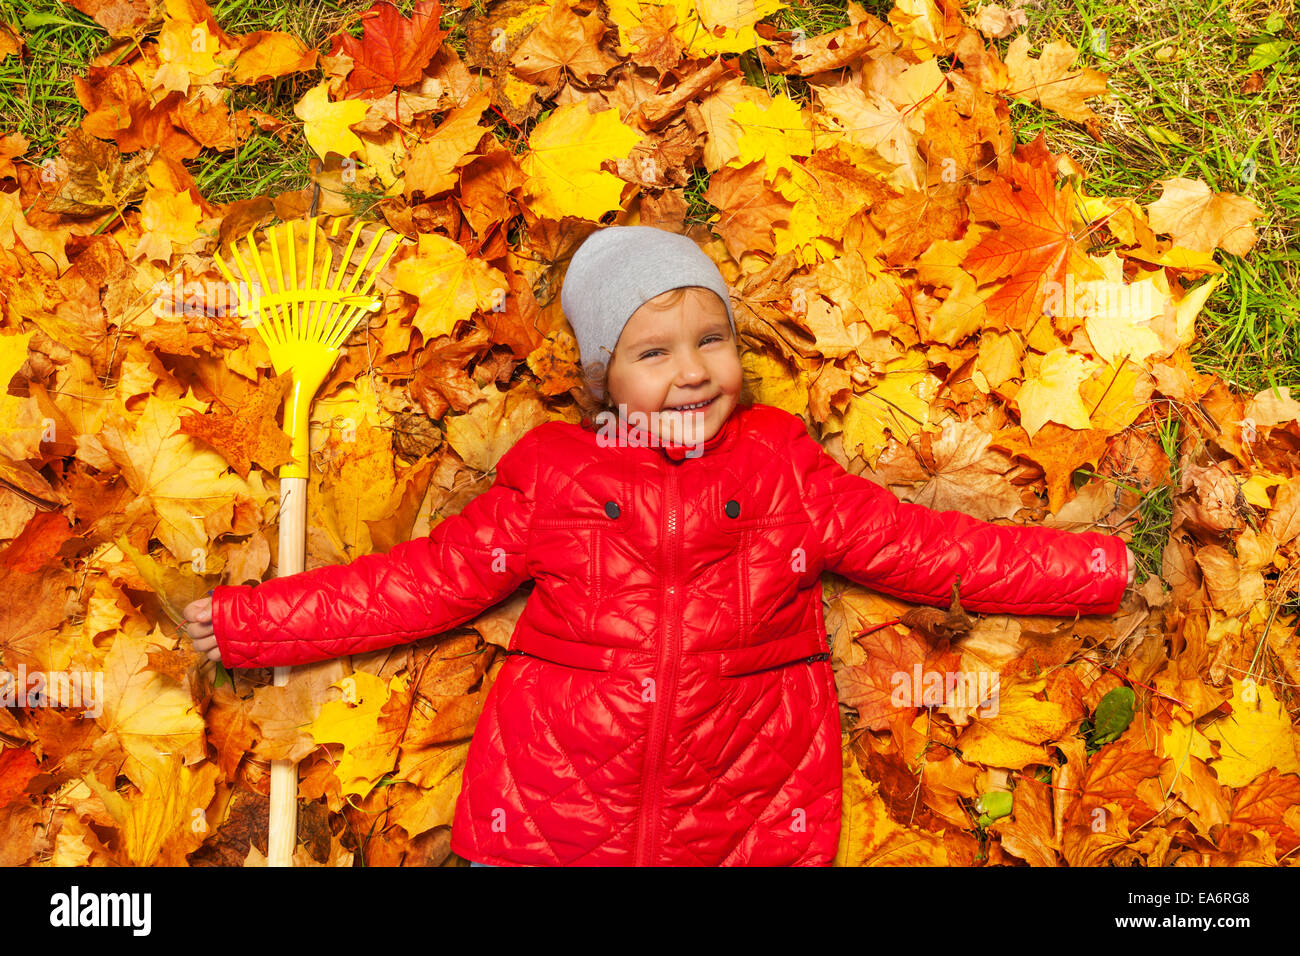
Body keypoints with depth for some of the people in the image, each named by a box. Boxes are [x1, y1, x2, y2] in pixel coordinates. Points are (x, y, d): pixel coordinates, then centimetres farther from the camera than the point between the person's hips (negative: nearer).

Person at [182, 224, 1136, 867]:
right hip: (545, 822, 0)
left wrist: (1098, 567, 3)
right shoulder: (553, 476, 2)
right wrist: (255, 620, 5)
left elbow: (926, 545, 6)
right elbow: (427, 578, 6)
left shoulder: (785, 469, 3)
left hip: (748, 825, 0)